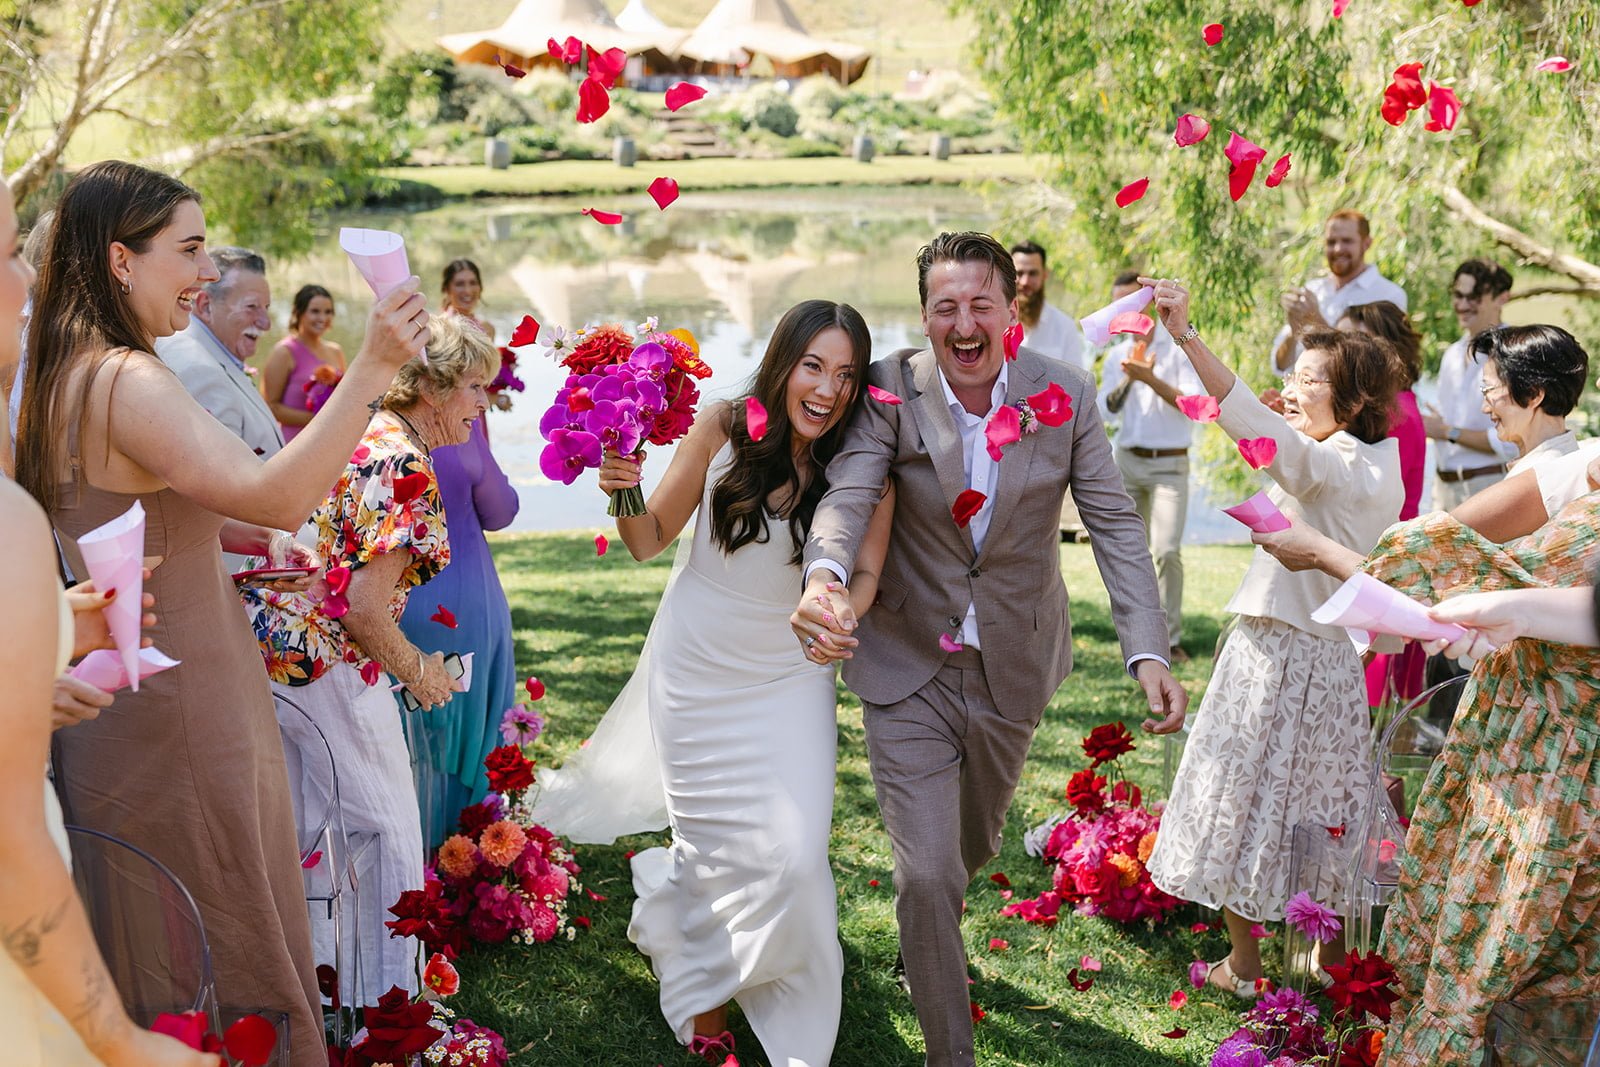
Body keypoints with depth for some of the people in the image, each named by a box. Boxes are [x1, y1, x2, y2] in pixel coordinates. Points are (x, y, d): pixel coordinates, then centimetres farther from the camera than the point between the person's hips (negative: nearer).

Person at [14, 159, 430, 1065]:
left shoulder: (68, 375, 10)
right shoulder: (126, 380, -22)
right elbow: (275, 495, -34)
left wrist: (246, 535, 9)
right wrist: (372, 371, -38)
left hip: (120, 709, 10)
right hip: (177, 714, -10)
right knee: (227, 944, 5)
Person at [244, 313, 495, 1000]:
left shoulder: (361, 435, 9)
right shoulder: (407, 468, -19)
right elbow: (364, 610, -22)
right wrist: (418, 672, -6)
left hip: (273, 644, 10)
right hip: (329, 666, -10)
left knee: (303, 828, 20)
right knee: (389, 830, 5)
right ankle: (387, 1004, 17)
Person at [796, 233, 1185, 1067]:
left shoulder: (1065, 394, -12)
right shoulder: (892, 391, -15)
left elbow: (1114, 525, -12)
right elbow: (847, 496, -28)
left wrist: (1150, 654, -24)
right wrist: (823, 579, -51)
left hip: (1014, 667, 3)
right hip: (909, 667, -2)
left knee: (973, 844, 25)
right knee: (926, 878, -5)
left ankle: (927, 934, 61)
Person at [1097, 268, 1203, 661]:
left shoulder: (1179, 346, -3)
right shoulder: (1116, 355, 11)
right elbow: (1106, 410, 2)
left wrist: (1150, 378, -20)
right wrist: (1129, 378, -13)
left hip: (1169, 464, -4)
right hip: (1127, 462, 5)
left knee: (1167, 551, -12)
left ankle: (1171, 637, -5)